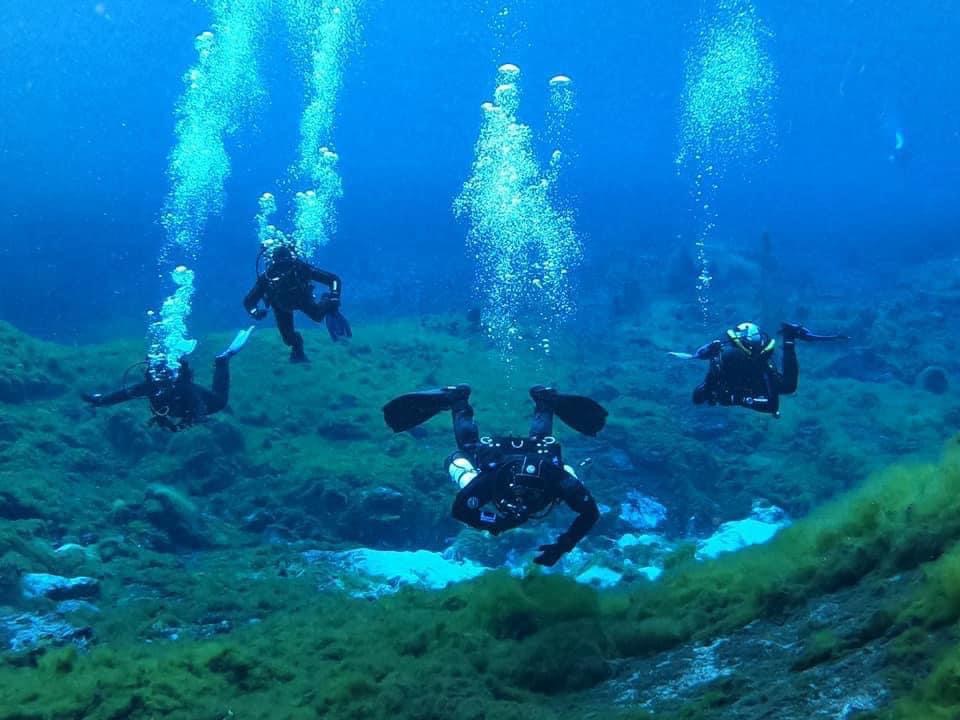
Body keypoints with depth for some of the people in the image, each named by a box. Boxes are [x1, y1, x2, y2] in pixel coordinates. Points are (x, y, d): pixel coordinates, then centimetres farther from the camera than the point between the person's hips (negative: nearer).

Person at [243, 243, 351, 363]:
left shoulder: (301, 268, -41)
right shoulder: (266, 278, -40)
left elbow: (333, 279, -35)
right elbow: (248, 301, -30)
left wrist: (334, 296, -52)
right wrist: (255, 312, -51)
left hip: (302, 298, 0)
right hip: (281, 305, 0)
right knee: (289, 339, -3)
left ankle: (327, 304, 17)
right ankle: (297, 351, 35)